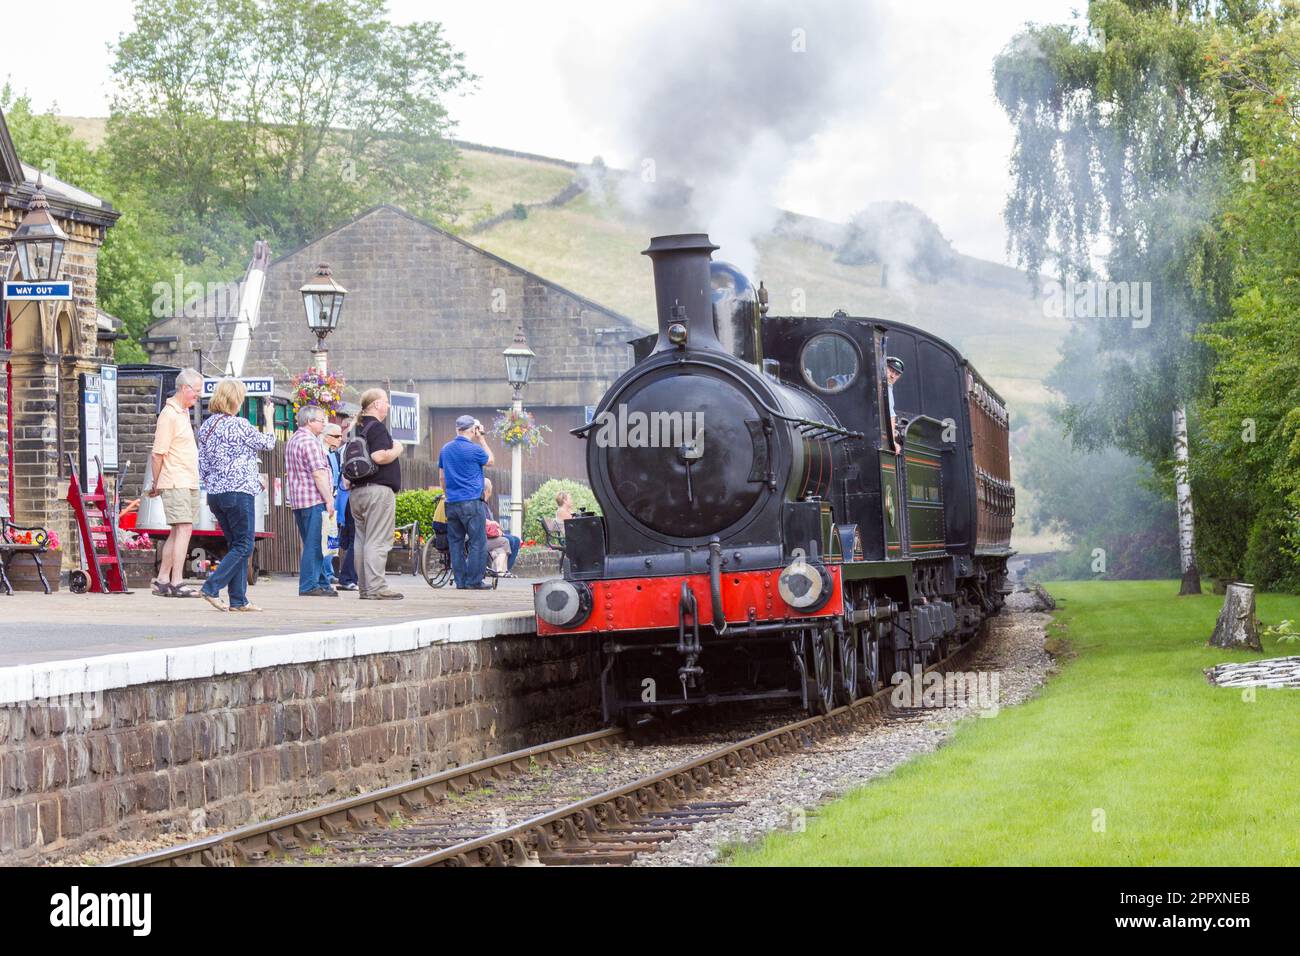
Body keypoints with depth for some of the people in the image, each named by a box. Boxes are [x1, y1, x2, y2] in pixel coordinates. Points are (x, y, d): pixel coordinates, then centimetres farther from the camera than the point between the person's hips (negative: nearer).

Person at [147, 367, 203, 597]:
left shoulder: (183, 412, 18)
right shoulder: (169, 415, -13)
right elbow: (158, 454, -12)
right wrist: (157, 485, -2)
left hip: (189, 483, 9)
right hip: (175, 483, -9)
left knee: (178, 532, 11)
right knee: (183, 529, -15)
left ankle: (162, 580, 16)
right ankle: (176, 583, -18)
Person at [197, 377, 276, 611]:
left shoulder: (207, 426, 9)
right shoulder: (238, 425, -12)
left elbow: (202, 466, 11)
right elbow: (267, 443, 2)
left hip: (215, 494, 8)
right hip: (239, 492, -8)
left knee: (235, 544, 13)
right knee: (244, 546, -2)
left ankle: (238, 599, 10)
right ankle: (211, 587, -14)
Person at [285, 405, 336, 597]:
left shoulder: (292, 441, 19)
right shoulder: (310, 442, -13)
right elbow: (318, 474, -19)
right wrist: (329, 500, -17)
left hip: (298, 500, 10)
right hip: (314, 499, -10)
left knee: (312, 544, 13)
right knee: (314, 544, -8)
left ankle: (322, 583, 17)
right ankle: (309, 586, -9)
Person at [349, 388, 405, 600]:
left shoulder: (358, 429, 16)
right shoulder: (377, 427, -12)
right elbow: (379, 457, -24)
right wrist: (397, 450, -8)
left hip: (357, 491, 9)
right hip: (378, 490, -9)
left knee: (361, 540, 9)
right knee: (378, 541, -9)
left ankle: (365, 587, 12)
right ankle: (376, 587, -12)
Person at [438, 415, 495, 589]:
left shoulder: (445, 449, 10)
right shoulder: (474, 449, -10)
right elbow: (490, 461, 9)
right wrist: (482, 439, 9)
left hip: (451, 503, 6)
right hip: (471, 502, -6)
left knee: (456, 542, 8)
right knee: (478, 543, -2)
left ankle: (460, 581, 7)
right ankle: (474, 581, -6)